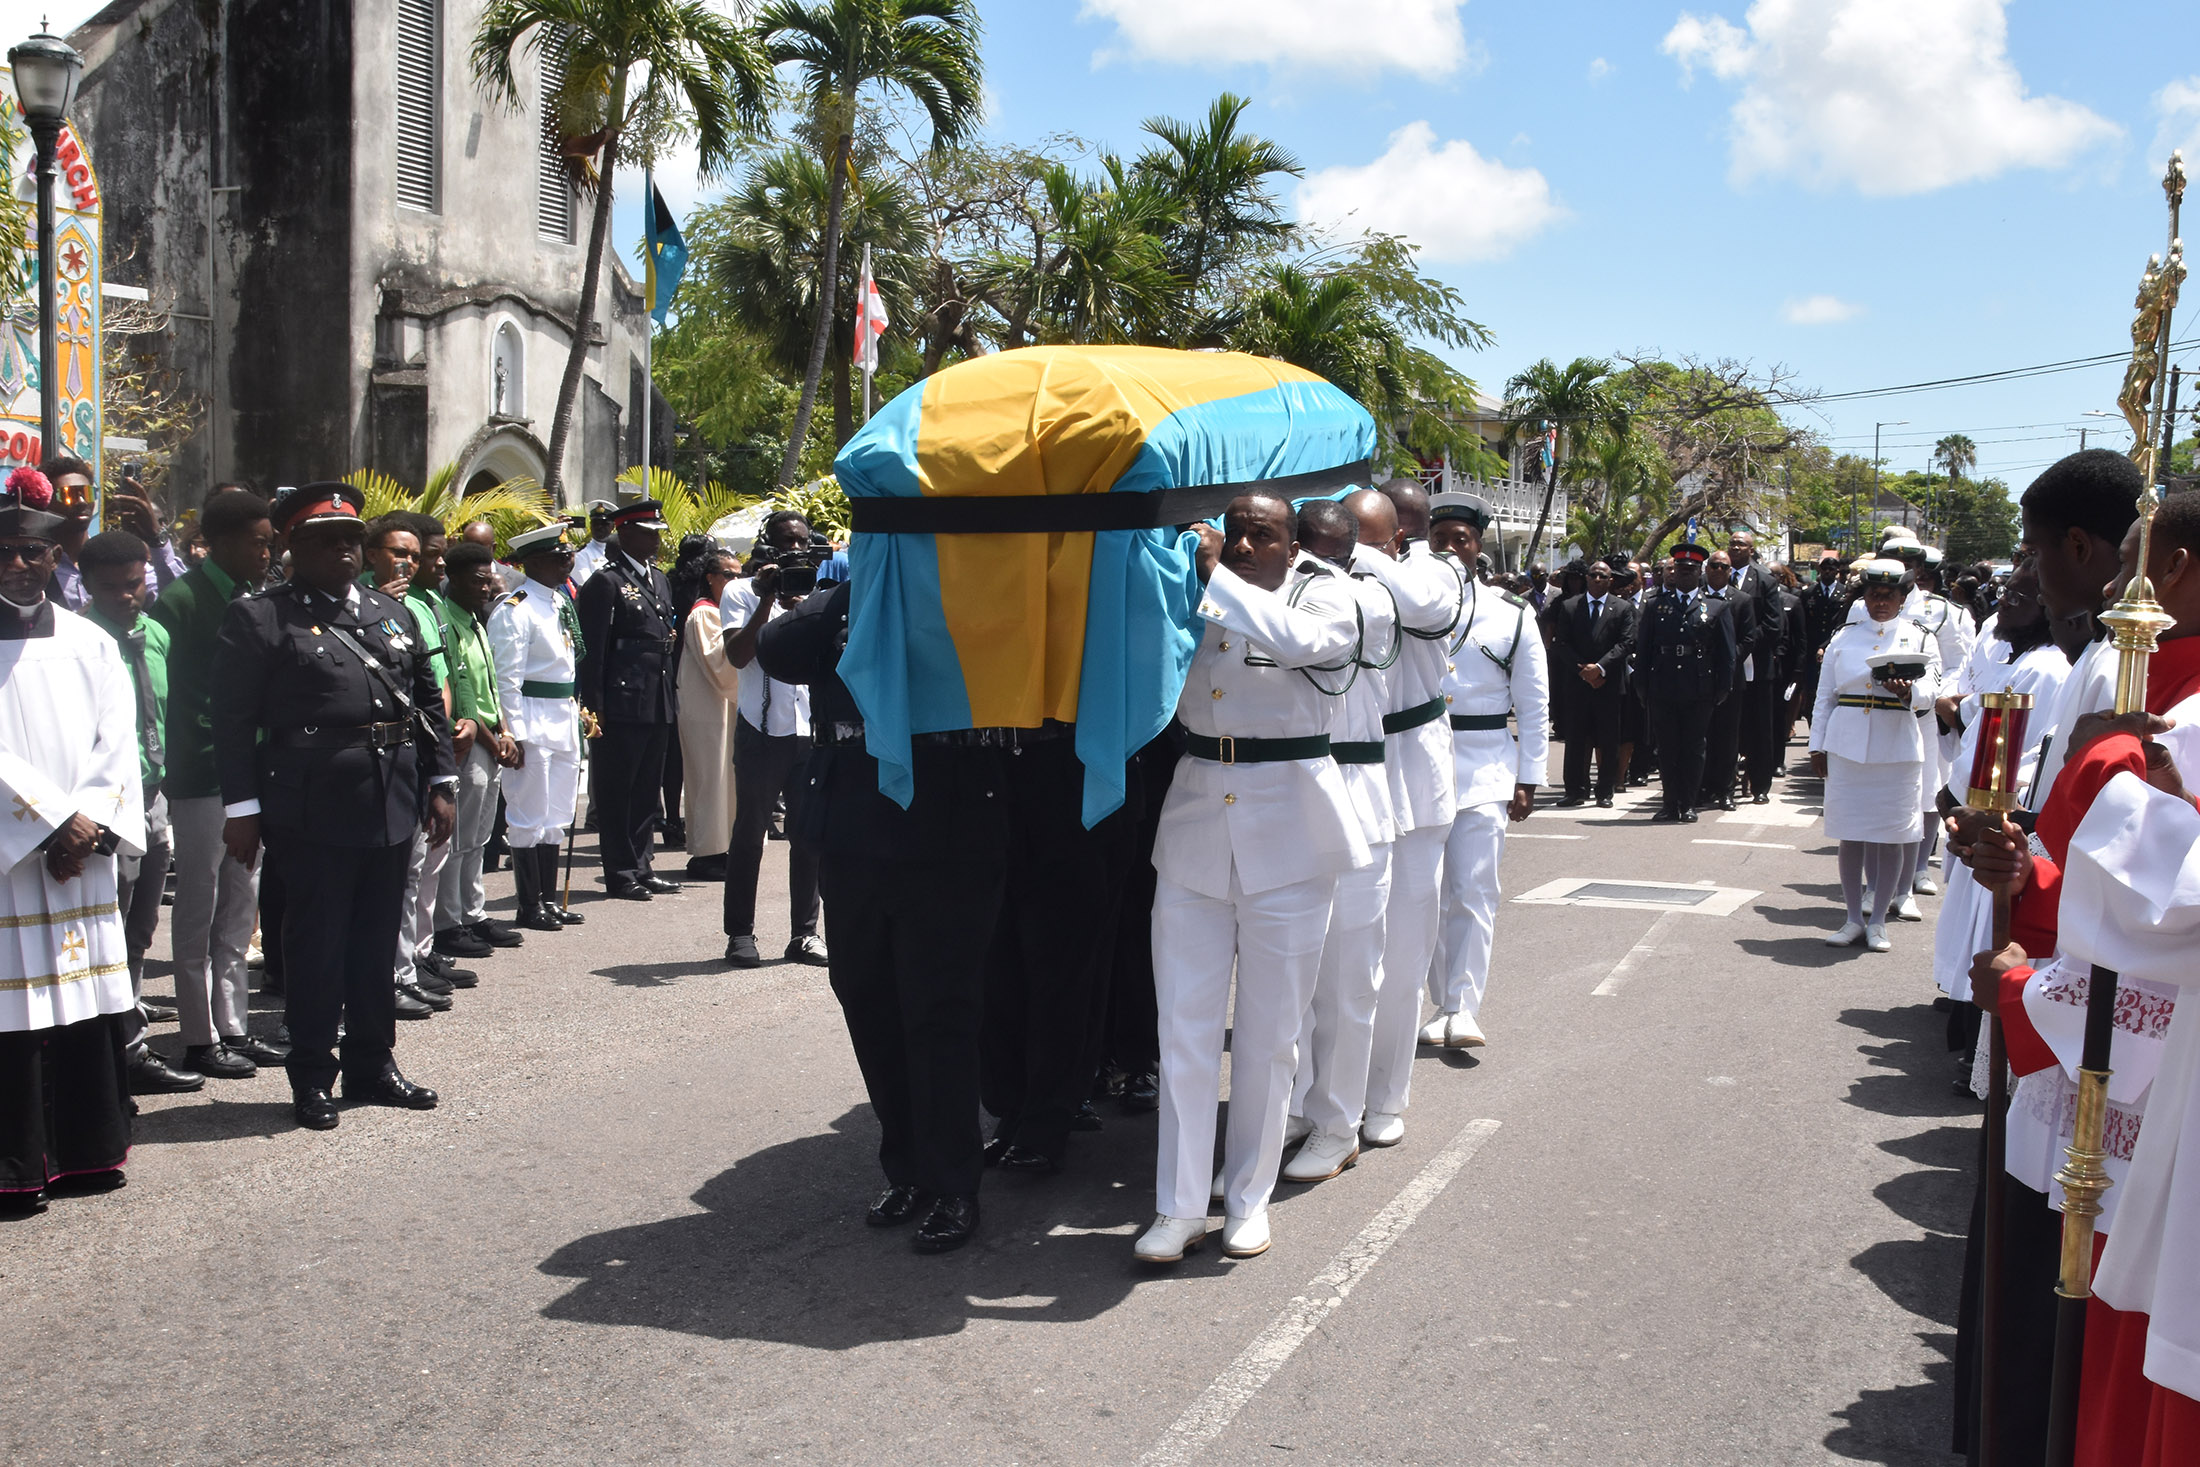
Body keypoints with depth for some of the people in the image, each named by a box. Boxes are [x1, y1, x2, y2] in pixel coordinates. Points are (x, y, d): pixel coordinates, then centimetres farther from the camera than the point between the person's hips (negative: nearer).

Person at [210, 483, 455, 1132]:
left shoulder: (391, 612, 15)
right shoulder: (258, 617, -3)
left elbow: (429, 701, 16)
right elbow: (233, 719, -6)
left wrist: (439, 783, 10)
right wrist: (241, 808, -10)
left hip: (391, 807, 5)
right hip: (312, 809, -5)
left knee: (377, 940, 13)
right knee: (316, 944, 3)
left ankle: (372, 1065, 25)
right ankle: (312, 1078, 16)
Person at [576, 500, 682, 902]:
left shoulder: (659, 579, 17)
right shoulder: (606, 583, -8)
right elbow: (592, 651, -12)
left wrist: (671, 696, 16)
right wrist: (595, 707, -15)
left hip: (658, 705, 8)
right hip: (623, 705, -8)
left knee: (647, 789, 13)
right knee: (617, 791, 1)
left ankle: (642, 867, 21)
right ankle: (621, 874, 7)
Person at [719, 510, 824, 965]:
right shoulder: (741, 593, 5)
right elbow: (738, 654, -9)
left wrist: (800, 605, -14)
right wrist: (767, 599, -12)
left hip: (812, 728, 3)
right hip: (762, 728, -3)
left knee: (810, 835, 4)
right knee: (749, 833, 3)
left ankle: (804, 933, 12)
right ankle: (740, 934, 11)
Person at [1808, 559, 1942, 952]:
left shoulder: (1919, 638, 6)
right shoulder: (1844, 638, 10)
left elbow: (1932, 690, -6)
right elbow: (1825, 696, 12)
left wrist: (1910, 691, -28)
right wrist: (1817, 747, 7)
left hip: (1896, 749, -1)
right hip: (1846, 746, 2)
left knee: (1889, 836, 2)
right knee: (1850, 835, 5)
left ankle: (1877, 921, 13)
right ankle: (1854, 918, 16)